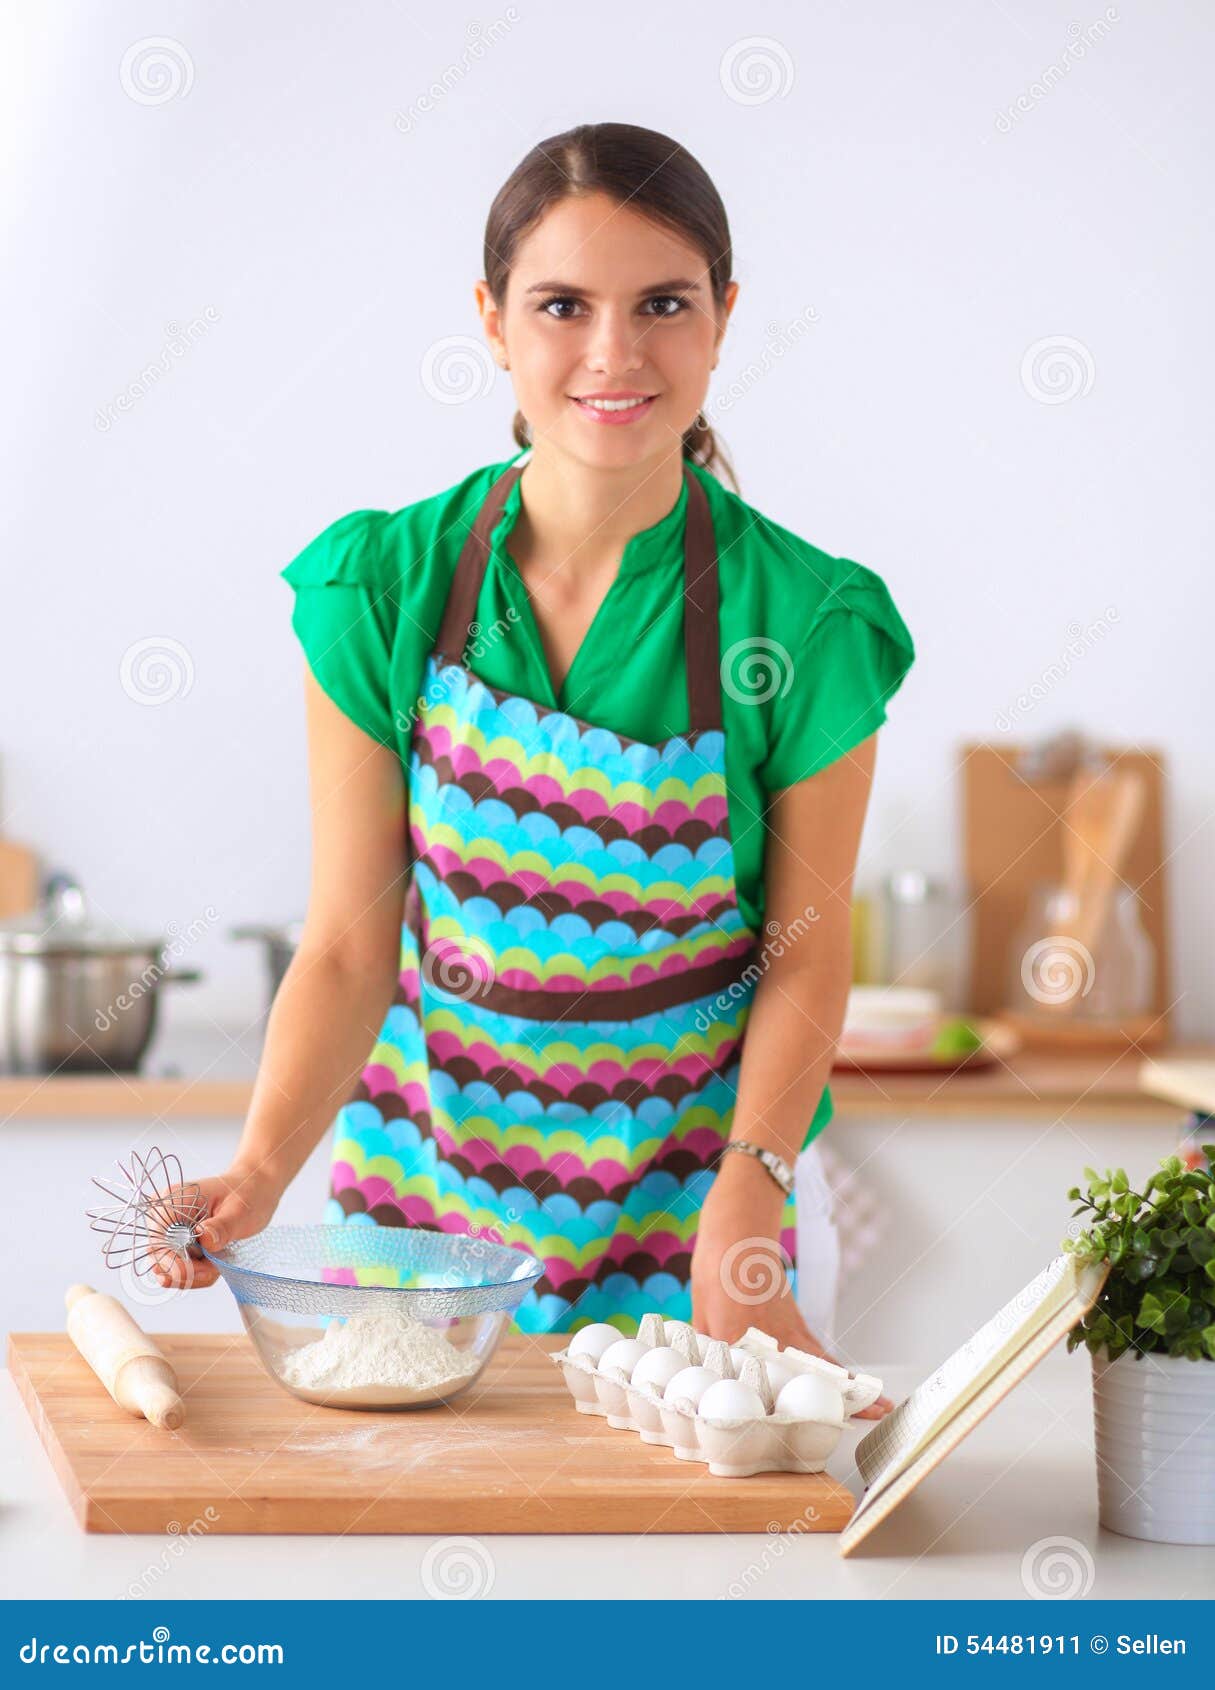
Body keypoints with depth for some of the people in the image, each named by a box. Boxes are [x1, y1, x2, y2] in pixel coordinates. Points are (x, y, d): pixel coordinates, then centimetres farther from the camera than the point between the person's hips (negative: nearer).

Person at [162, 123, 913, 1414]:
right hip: (433, 1182, 1)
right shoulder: (383, 587, -9)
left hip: (690, 1198, -1)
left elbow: (806, 957, -6)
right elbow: (350, 946, -8)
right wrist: (263, 1165, -22)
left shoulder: (808, 619, -12)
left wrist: (747, 1195, -20)